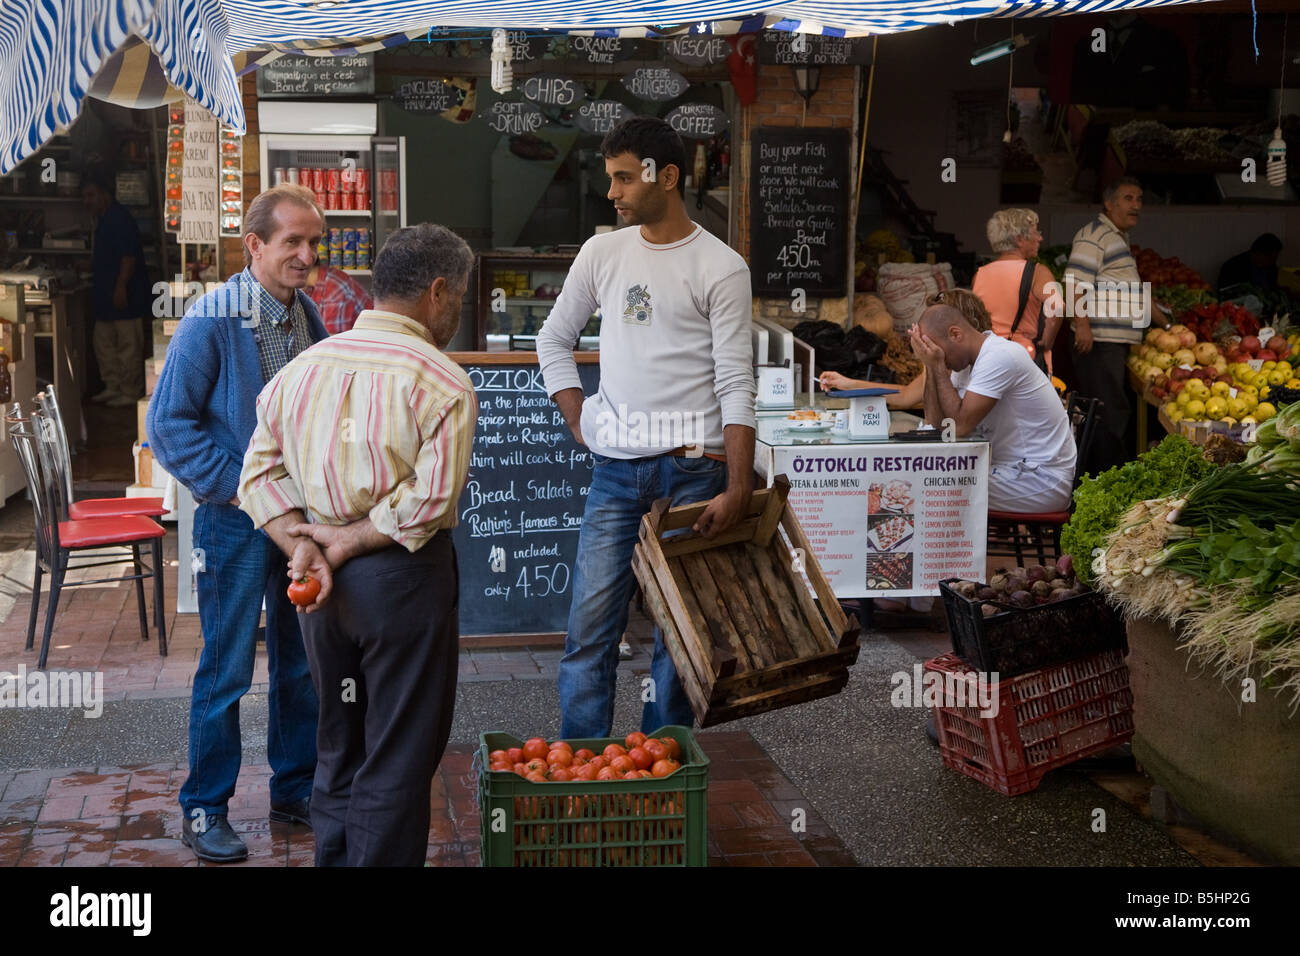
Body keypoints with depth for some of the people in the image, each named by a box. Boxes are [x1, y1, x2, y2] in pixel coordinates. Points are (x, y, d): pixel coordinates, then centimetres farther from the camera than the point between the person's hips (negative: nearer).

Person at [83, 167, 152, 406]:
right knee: (103, 342, 14)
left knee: (128, 345, -5)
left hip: (125, 294, -11)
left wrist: (120, 287, -25)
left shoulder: (119, 218, -14)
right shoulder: (103, 219, 18)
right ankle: (113, 387, 23)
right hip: (107, 295, 11)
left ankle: (130, 393, 0)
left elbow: (129, 255, -22)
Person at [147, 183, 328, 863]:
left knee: (301, 662, 14)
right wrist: (235, 485, -16)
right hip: (236, 522, -6)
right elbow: (169, 424, -13)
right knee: (226, 670, 2)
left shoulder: (308, 315, 6)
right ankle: (205, 809, 16)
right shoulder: (212, 319, -14)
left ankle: (295, 790, 29)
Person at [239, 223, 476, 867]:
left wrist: (303, 547, -6)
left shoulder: (302, 367, 6)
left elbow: (260, 471, 3)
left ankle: (332, 858, 32)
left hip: (324, 581, 6)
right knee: (399, 758, 6)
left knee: (338, 746, 21)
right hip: (403, 578, -6)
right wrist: (347, 541, -12)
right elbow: (432, 500, -22)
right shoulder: (442, 382, -13)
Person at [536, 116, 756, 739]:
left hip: (692, 470, -3)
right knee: (589, 628, 1)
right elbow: (554, 341, 21)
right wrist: (579, 421, 7)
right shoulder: (602, 253, 10)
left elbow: (736, 385, -8)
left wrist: (738, 487, -15)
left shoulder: (721, 268, -3)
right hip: (615, 471, 4)